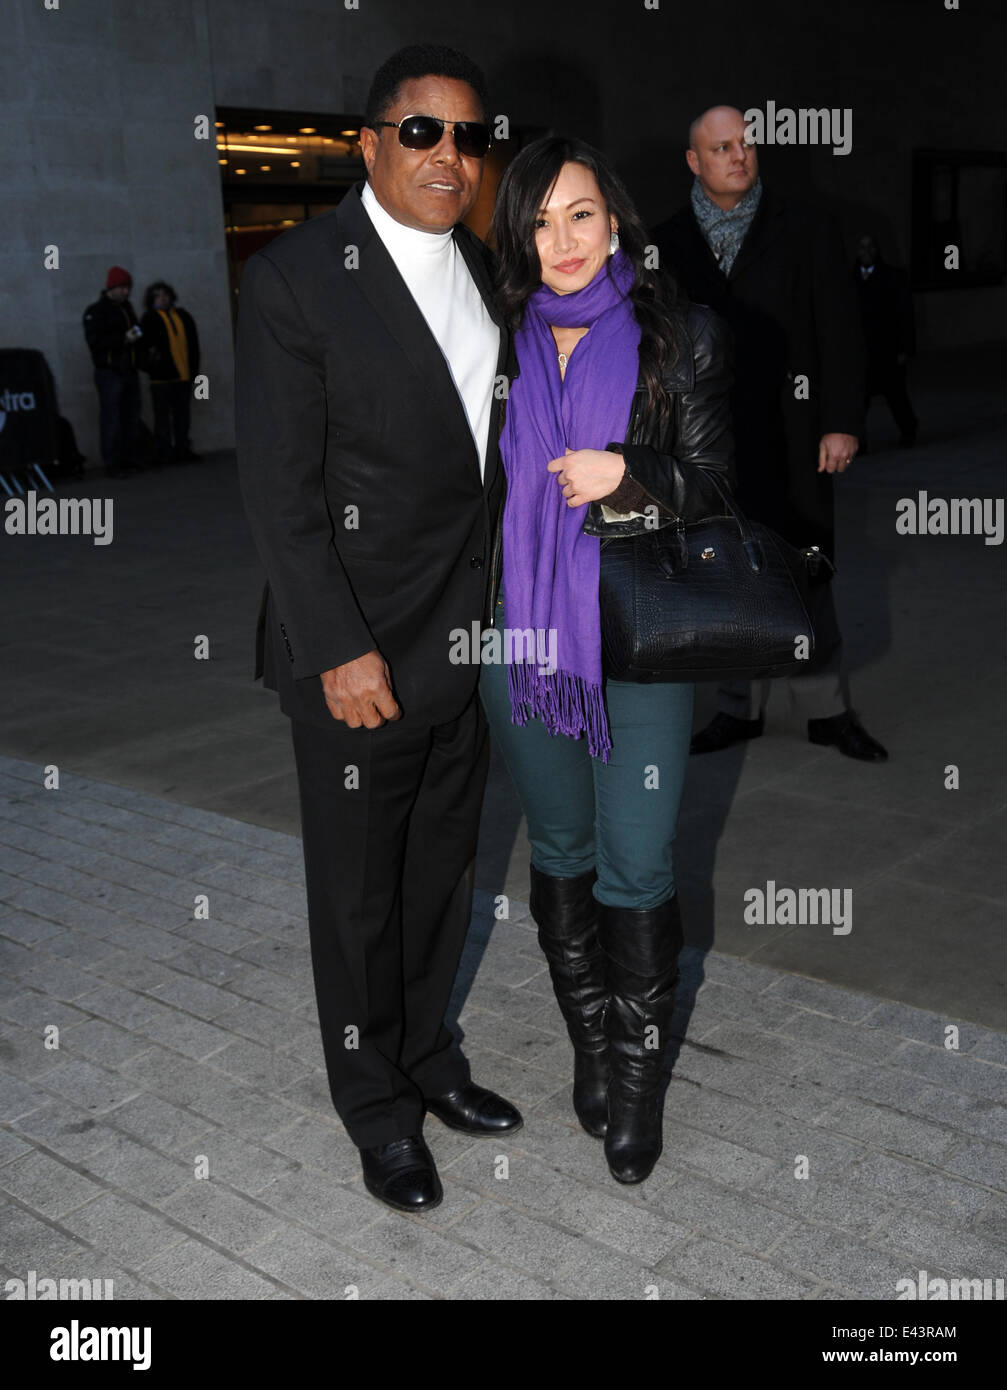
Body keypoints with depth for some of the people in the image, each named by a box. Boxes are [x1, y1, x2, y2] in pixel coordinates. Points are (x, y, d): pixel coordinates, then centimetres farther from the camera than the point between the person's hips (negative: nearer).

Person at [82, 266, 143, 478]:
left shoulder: (127, 308, 17)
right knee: (112, 420, -8)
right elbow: (94, 341, -16)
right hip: (109, 373, -7)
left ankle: (130, 460, 13)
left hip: (129, 371, 7)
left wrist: (137, 338, 6)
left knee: (132, 419, 7)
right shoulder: (96, 311, -7)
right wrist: (123, 339, -21)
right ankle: (112, 464, -5)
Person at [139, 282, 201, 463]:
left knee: (182, 414, 12)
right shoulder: (149, 320, -2)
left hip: (183, 376, 5)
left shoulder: (183, 316, 13)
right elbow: (144, 347, -8)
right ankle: (164, 453, 3)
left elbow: (193, 345, 16)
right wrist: (150, 367, -21)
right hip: (161, 378, -5)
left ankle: (182, 449, 20)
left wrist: (193, 369, 10)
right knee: (162, 417, -1)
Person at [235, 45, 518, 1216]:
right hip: (359, 651, -6)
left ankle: (426, 1055, 40)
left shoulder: (477, 267, 9)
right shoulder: (294, 277, -13)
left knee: (442, 874, 19)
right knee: (359, 894, 9)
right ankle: (376, 1103, 29)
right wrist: (339, 650, -18)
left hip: (468, 641, 7)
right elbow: (280, 488, -15)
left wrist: (500, 611, 12)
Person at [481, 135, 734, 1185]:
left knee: (637, 868, -2)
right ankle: (590, 1043, 30)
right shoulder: (500, 341, 8)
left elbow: (717, 484, 0)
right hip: (522, 634, 3)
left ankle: (638, 1075, 16)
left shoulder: (681, 339, 0)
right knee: (559, 850, 13)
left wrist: (626, 476, -19)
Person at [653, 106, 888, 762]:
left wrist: (842, 422, -7)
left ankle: (827, 708, 15)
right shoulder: (668, 244, 7)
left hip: (789, 436, -1)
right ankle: (739, 707, 19)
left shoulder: (806, 229, 4)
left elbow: (840, 332, 1)